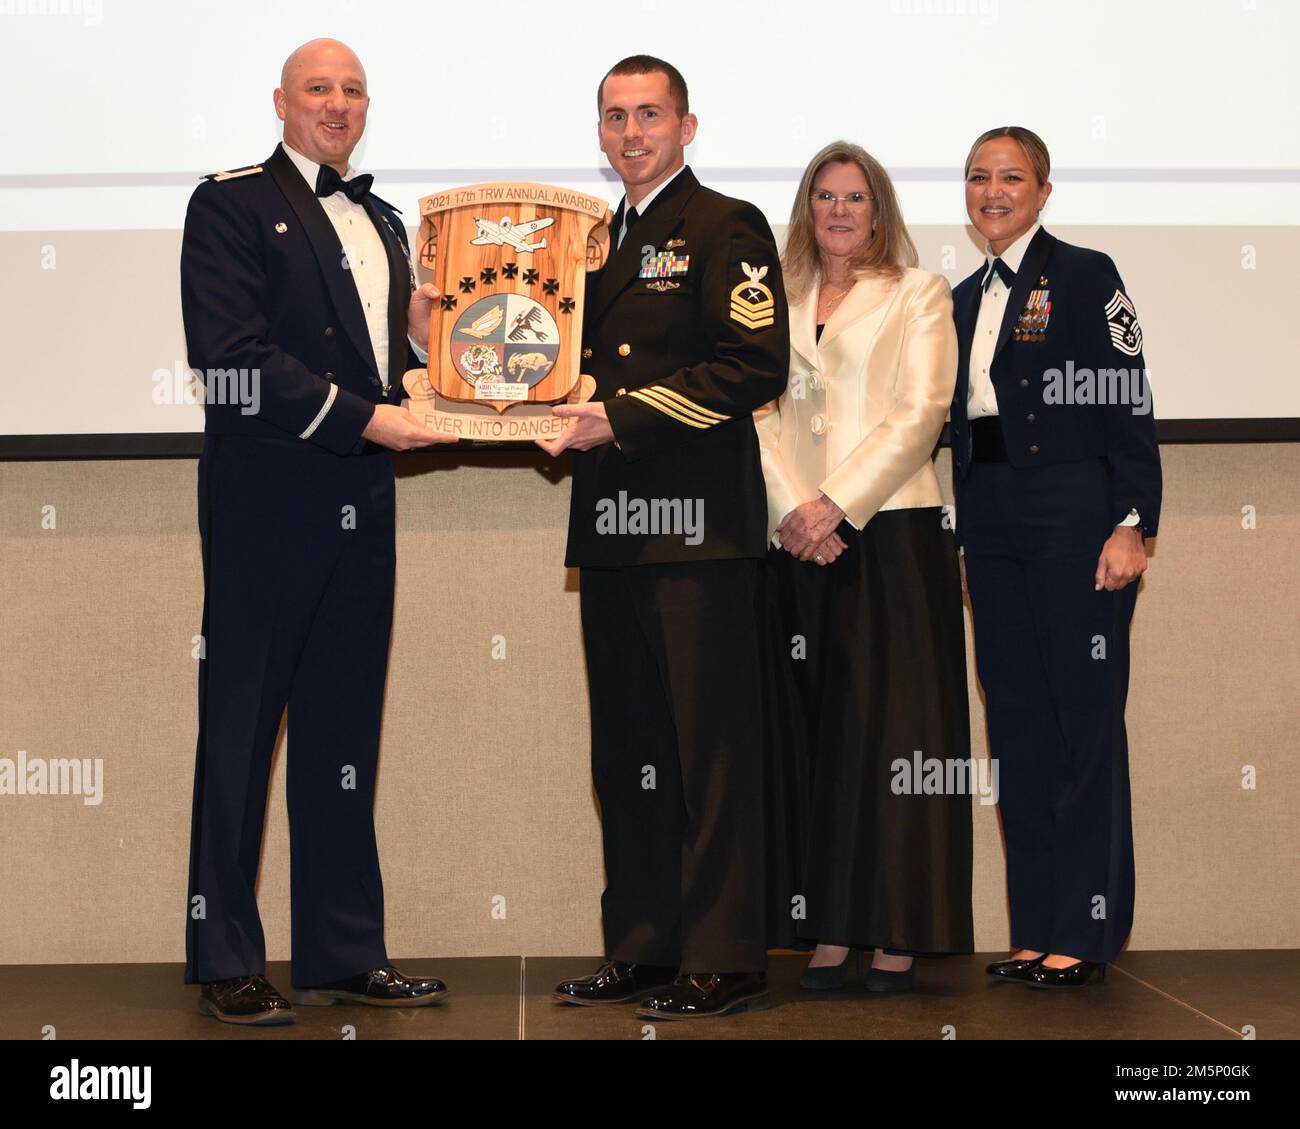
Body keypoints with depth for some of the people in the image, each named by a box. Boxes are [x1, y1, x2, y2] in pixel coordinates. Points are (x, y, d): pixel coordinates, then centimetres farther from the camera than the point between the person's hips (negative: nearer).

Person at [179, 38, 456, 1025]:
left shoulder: (382, 222, 20)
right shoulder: (231, 204, -2)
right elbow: (231, 357, -13)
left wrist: (424, 336, 3)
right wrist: (361, 416, -16)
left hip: (361, 500, 7)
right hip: (266, 498, -7)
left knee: (346, 727, 9)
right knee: (241, 722, -1)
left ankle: (345, 953, 15)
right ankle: (226, 962, 6)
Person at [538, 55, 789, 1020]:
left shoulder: (727, 228, -3)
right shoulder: (598, 242, 20)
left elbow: (756, 367, -14)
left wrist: (621, 418, -16)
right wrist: (564, 412, 5)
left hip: (698, 524, -8)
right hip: (610, 526, 8)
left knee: (712, 745, -5)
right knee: (626, 749, 11)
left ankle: (725, 958, 0)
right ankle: (642, 949, 19)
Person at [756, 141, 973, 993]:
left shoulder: (918, 295, 6)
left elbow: (921, 413, -5)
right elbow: (761, 413, 6)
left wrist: (837, 503, -13)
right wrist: (792, 508, -11)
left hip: (892, 533, -3)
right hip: (800, 542, 3)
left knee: (894, 729, -3)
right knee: (816, 730, 3)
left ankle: (900, 932, -1)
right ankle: (832, 928, 6)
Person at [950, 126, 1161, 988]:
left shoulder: (1086, 276, -4)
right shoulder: (967, 299, 15)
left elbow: (1130, 408, -9)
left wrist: (1132, 524, -16)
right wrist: (964, 533, 11)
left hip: (1074, 513, -7)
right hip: (992, 521, 7)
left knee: (1085, 716, -2)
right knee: (1018, 716, 8)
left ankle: (1084, 932, 4)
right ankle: (1035, 928, 15)